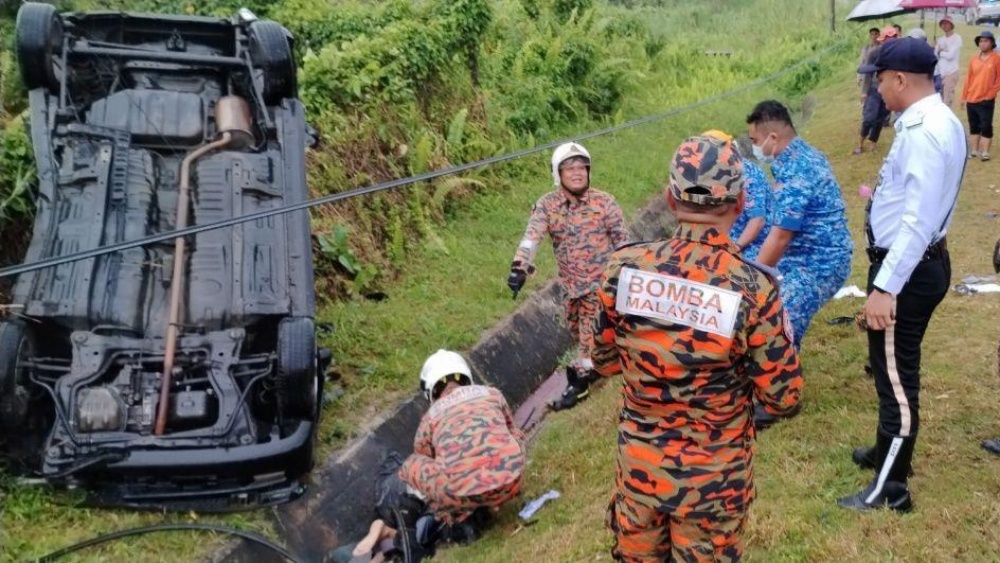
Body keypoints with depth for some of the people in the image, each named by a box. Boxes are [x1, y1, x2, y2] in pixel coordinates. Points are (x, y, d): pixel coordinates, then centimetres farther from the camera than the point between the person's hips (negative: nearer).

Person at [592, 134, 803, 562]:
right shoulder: (753, 288, -23)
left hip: (639, 462, 2)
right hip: (713, 475, -2)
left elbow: (604, 361, 0)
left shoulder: (624, 267, -15)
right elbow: (782, 398, -12)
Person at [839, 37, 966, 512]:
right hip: (919, 263, 10)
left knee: (895, 374, 0)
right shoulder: (935, 121, 10)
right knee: (894, 369, 23)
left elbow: (918, 221, -29)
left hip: (906, 270, -10)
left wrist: (886, 286, -30)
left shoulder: (924, 131, -23)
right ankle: (889, 451, 42)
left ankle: (889, 488, 13)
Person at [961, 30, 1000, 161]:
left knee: (986, 127, -4)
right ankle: (974, 151, 18)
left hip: (986, 100, -4)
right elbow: (968, 79, 10)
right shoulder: (974, 59, 8)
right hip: (971, 100, 4)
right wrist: (964, 97, 8)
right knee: (973, 126, 10)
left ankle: (985, 152, -1)